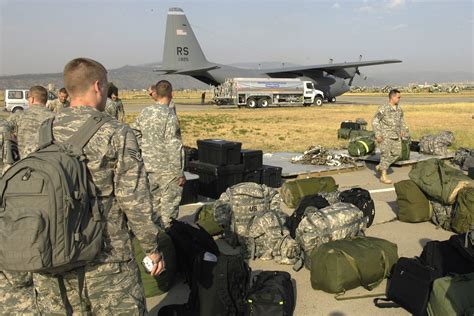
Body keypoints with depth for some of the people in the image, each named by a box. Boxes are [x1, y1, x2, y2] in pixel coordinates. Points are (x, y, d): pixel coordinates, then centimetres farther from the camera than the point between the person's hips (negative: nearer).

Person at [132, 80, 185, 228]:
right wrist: (180, 173, -13)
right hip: (167, 169, -7)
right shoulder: (169, 115, -16)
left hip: (149, 167, 7)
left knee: (154, 204, 19)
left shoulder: (145, 112, 4)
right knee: (169, 206, 4)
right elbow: (173, 146, -18)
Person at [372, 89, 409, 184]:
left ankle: (380, 166, 22)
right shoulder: (383, 108, -12)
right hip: (385, 136, -7)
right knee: (386, 154, -4)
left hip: (396, 136, 7)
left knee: (397, 154, 5)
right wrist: (378, 135, -16)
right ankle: (383, 176, 6)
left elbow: (401, 120, 25)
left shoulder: (399, 109, 9)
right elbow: (374, 121, -12)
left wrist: (402, 130, 11)